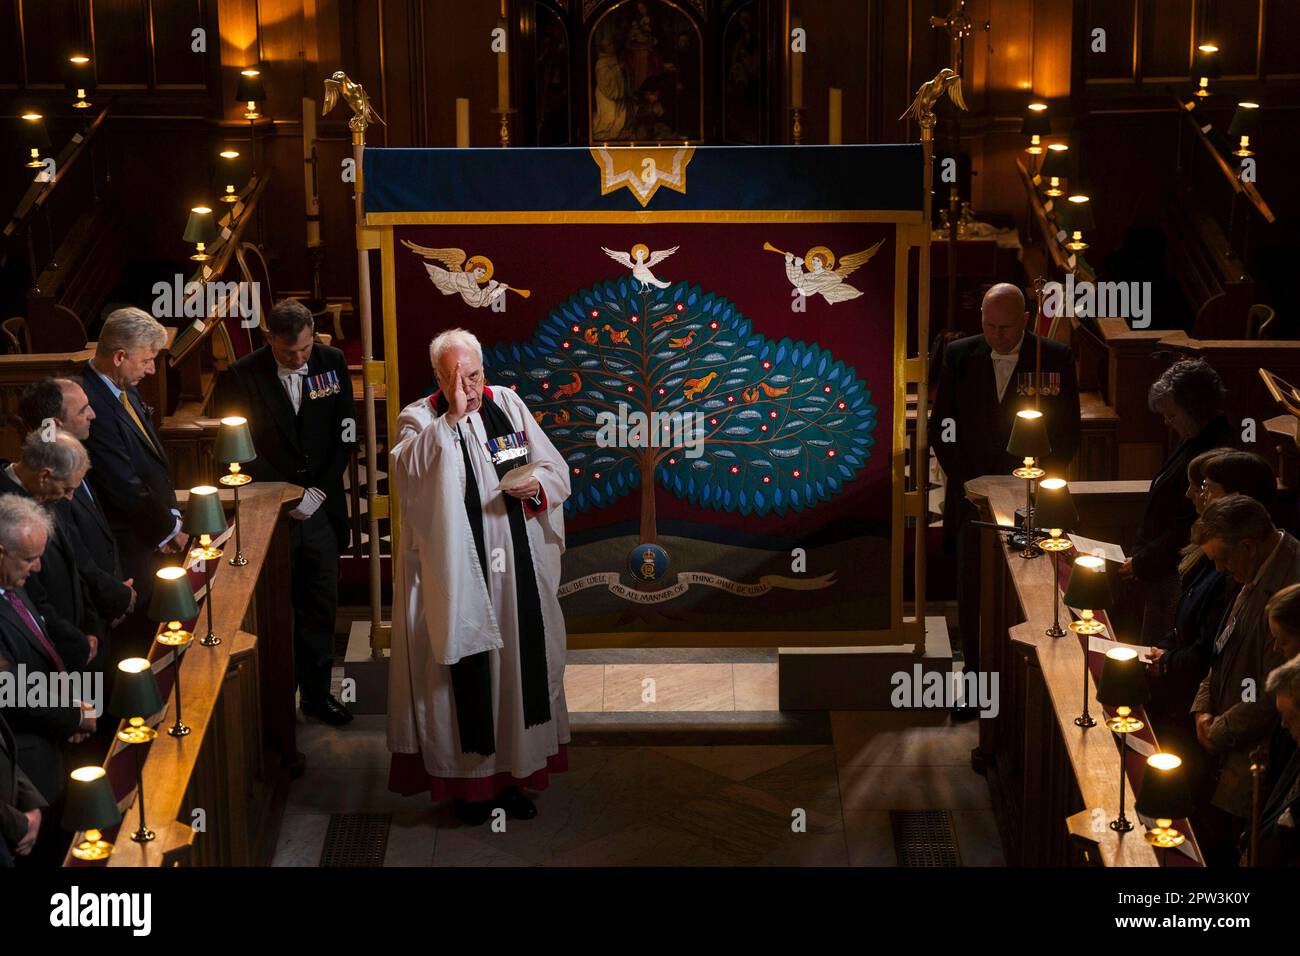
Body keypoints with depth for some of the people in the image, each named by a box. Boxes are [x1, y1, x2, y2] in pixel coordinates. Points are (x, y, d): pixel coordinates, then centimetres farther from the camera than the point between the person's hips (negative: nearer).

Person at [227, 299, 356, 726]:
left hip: (322, 507, 3)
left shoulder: (332, 363, -1)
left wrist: (318, 492, -5)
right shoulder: (244, 375, -10)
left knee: (321, 606, 10)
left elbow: (345, 435, 2)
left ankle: (317, 691, 23)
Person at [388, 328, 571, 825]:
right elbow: (407, 471, -25)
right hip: (457, 575, -4)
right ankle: (468, 779, 14)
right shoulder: (418, 420, -4)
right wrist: (452, 419, -28)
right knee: (467, 672, 1)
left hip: (517, 575, 4)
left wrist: (537, 484, -13)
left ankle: (514, 773, 23)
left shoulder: (509, 405, 6)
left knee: (519, 664, 9)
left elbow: (555, 469, 9)